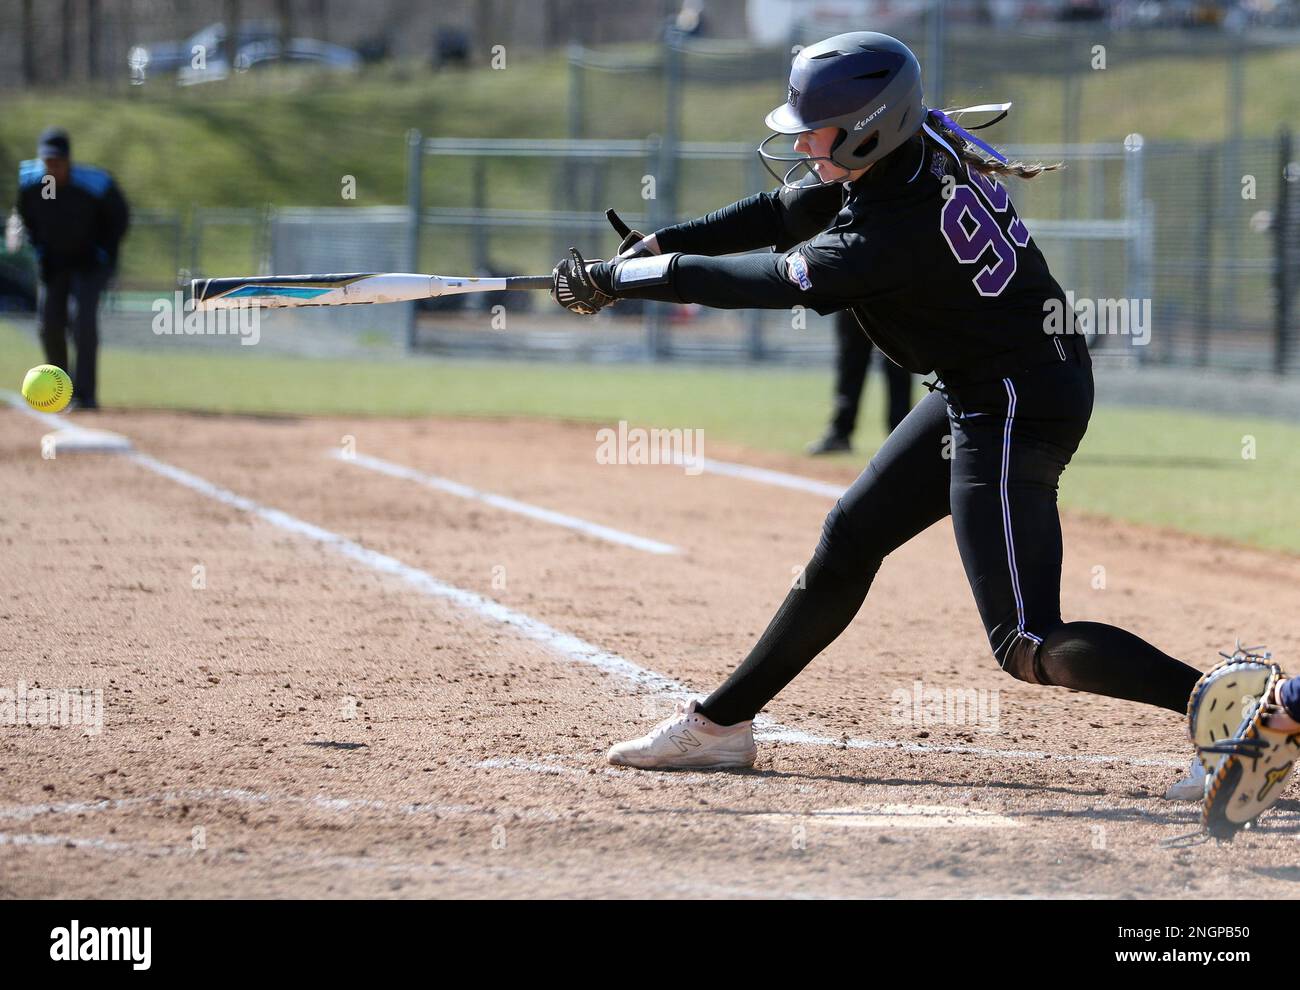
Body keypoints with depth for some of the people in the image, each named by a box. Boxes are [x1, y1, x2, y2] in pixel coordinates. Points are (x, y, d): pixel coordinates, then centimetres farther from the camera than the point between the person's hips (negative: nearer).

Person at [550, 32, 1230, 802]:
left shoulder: (899, 231, -27)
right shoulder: (919, 146, -1)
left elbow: (767, 281, -22)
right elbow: (784, 215, 9)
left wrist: (619, 278, -14)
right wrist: (655, 247, 1)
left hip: (1017, 411, -10)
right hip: (980, 394, 10)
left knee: (1028, 643, -12)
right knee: (850, 539, 17)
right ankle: (721, 723, 28)